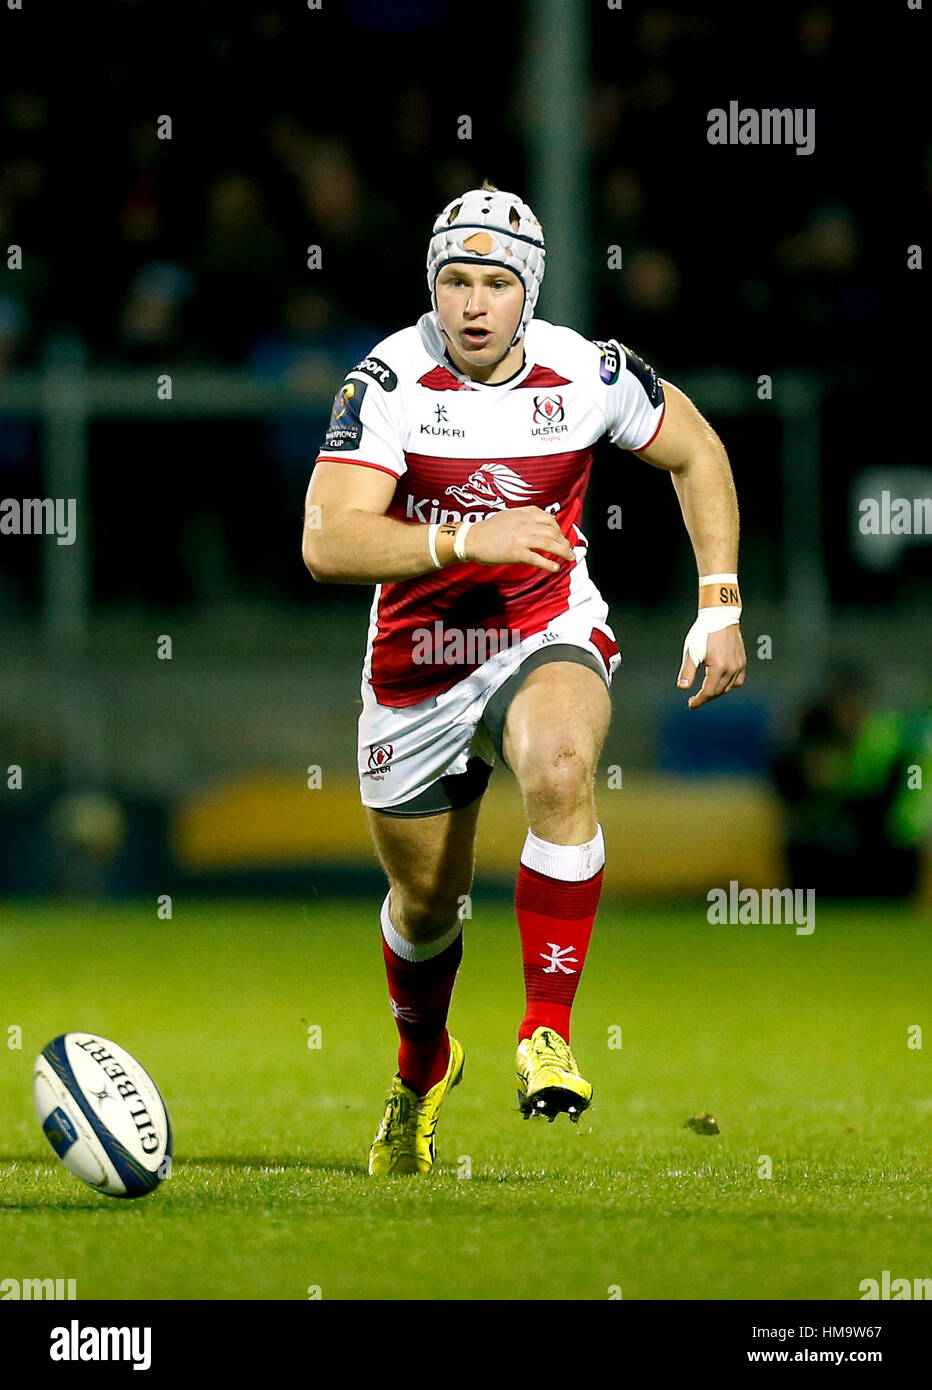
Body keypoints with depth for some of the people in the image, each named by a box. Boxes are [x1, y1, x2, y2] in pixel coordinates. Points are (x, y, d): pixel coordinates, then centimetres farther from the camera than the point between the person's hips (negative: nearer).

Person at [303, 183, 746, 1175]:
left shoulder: (587, 375, -11)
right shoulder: (390, 383, -17)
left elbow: (697, 455, 9)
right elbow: (327, 545, -28)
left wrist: (720, 608, 3)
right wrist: (468, 540, -40)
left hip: (549, 638, -1)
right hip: (417, 665, 1)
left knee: (559, 771, -35)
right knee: (425, 900, 14)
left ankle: (547, 1036, -27)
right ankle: (421, 1070, 46)